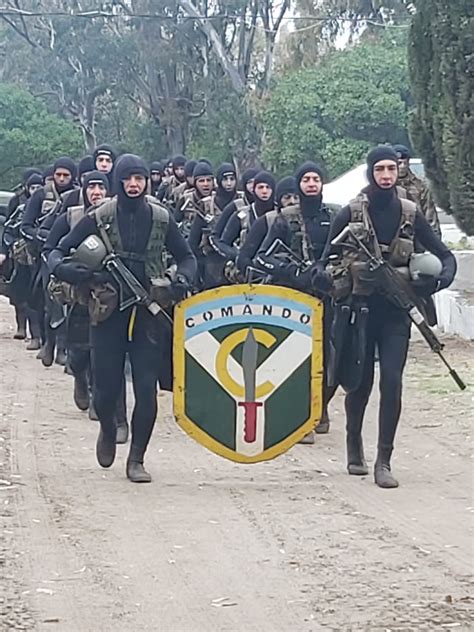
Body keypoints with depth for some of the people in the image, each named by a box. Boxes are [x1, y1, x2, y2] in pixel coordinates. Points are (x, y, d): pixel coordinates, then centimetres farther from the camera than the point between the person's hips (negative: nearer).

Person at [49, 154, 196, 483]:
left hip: (149, 313, 1)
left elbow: (186, 256, 14)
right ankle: (108, 429, 36)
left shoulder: (161, 218, 3)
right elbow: (58, 252, 2)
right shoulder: (99, 217, -1)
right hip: (108, 312, -1)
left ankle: (136, 459, 8)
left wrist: (183, 279, -8)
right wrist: (66, 269, -21)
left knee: (147, 390, -5)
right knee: (106, 388, 1)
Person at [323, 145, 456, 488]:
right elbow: (327, 260, 5)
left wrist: (437, 281, -14)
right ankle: (354, 447, 31)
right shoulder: (350, 214, -2)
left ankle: (384, 461, -6)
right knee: (360, 382, 8)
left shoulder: (411, 214, 3)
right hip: (359, 309, -1)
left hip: (395, 313, 1)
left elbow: (446, 256, 6)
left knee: (392, 383, -10)